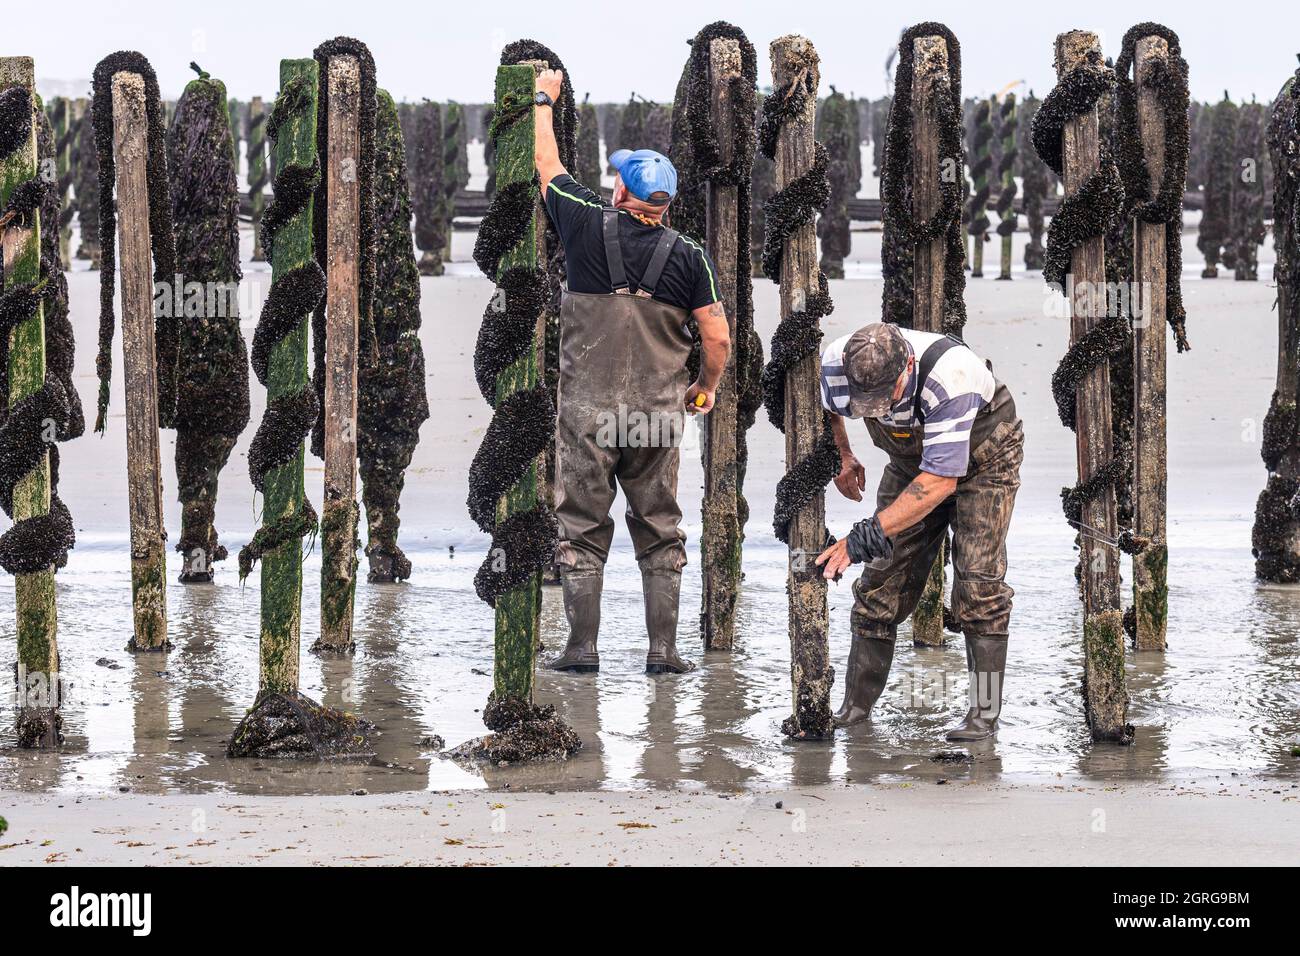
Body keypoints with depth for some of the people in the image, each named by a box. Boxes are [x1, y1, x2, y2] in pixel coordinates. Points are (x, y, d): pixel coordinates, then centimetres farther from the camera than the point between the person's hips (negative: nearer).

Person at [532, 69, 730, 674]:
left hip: (587, 411, -1)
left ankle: (582, 649, 6)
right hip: (658, 414, 1)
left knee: (581, 531, 6)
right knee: (660, 533, 9)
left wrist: (544, 99, 28)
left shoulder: (589, 226, -4)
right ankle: (662, 651, 6)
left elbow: (546, 165, 13)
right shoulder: (688, 256, -1)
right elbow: (718, 337, -3)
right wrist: (707, 388, 16)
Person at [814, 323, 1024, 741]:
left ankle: (984, 714, -12)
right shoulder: (836, 364, -26)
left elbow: (941, 480, -42)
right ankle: (856, 704, 7)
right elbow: (824, 408, 3)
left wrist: (869, 533, -45)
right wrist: (841, 455, 2)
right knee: (882, 580, -1)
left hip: (981, 457, -5)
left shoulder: (950, 377, -42)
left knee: (976, 581, -17)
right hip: (911, 460, 5)